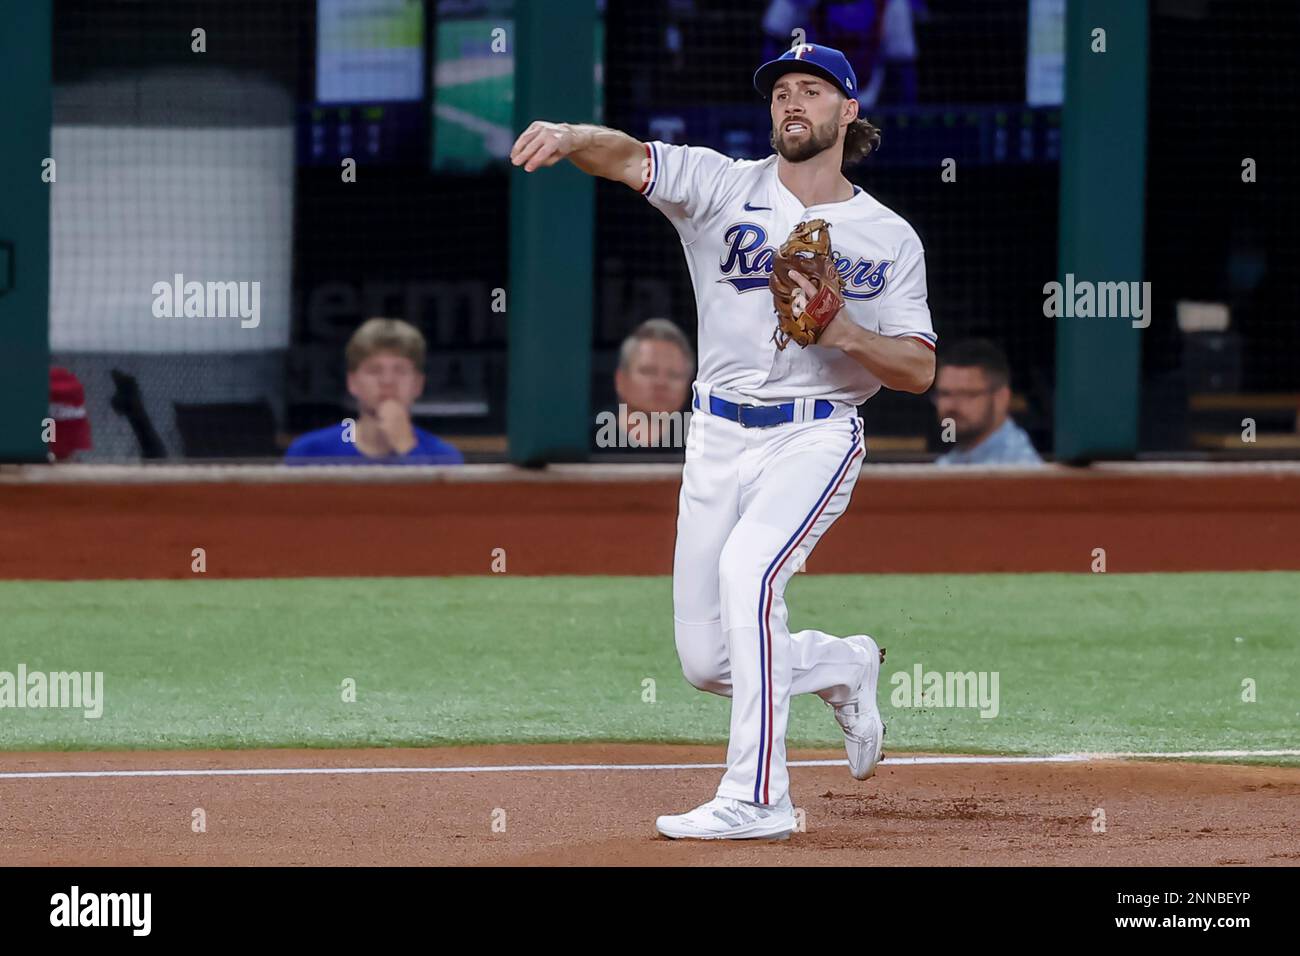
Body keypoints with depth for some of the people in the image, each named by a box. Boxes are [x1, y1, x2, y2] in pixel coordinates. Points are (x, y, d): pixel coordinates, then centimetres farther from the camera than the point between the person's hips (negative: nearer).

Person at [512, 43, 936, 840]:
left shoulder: (888, 237, 3)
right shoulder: (725, 187, 3)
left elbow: (919, 371, 1)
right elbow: (630, 157, -15)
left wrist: (844, 333, -19)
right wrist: (570, 138, -37)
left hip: (815, 437, -3)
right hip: (719, 440, 3)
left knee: (748, 565, -31)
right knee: (707, 663, 3)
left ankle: (757, 798, -28)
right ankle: (845, 667, 36)